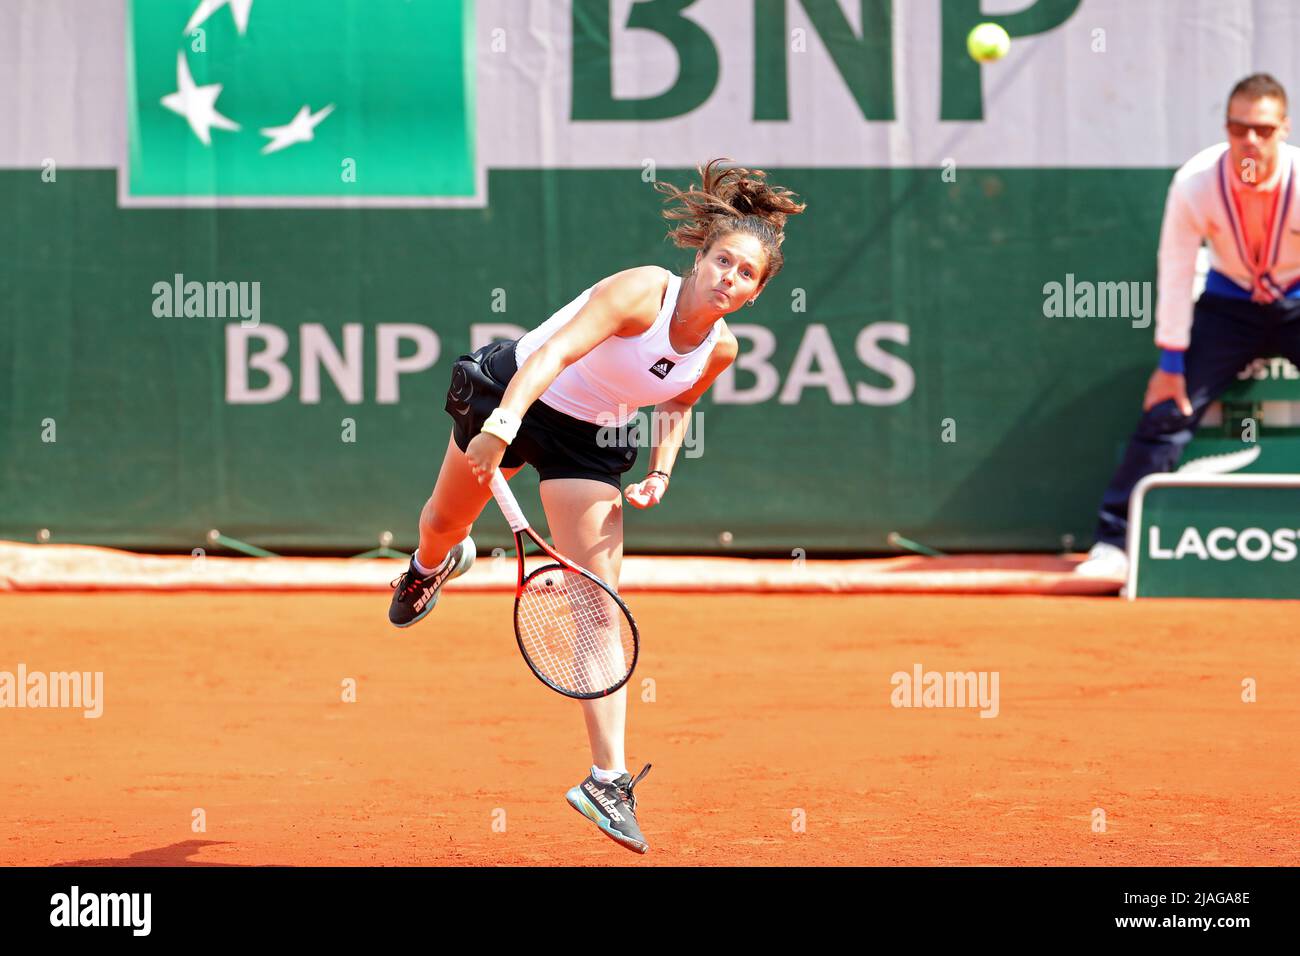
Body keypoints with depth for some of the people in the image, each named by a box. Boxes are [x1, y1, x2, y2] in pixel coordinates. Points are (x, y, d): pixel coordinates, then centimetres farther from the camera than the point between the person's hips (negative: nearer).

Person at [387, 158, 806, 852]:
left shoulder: (720, 350, -12)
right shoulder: (643, 291, -31)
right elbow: (555, 353, -42)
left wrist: (660, 471, -5)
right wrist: (502, 423, -56)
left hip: (591, 440, 3)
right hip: (513, 397, -3)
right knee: (444, 523, 23)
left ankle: (608, 780, -13)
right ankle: (432, 565, 65)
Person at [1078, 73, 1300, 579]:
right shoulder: (1195, 183, -22)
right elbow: (1175, 274, -13)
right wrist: (1171, 363, -11)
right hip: (1229, 305, 0)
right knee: (1167, 407, -13)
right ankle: (1113, 541, -7)